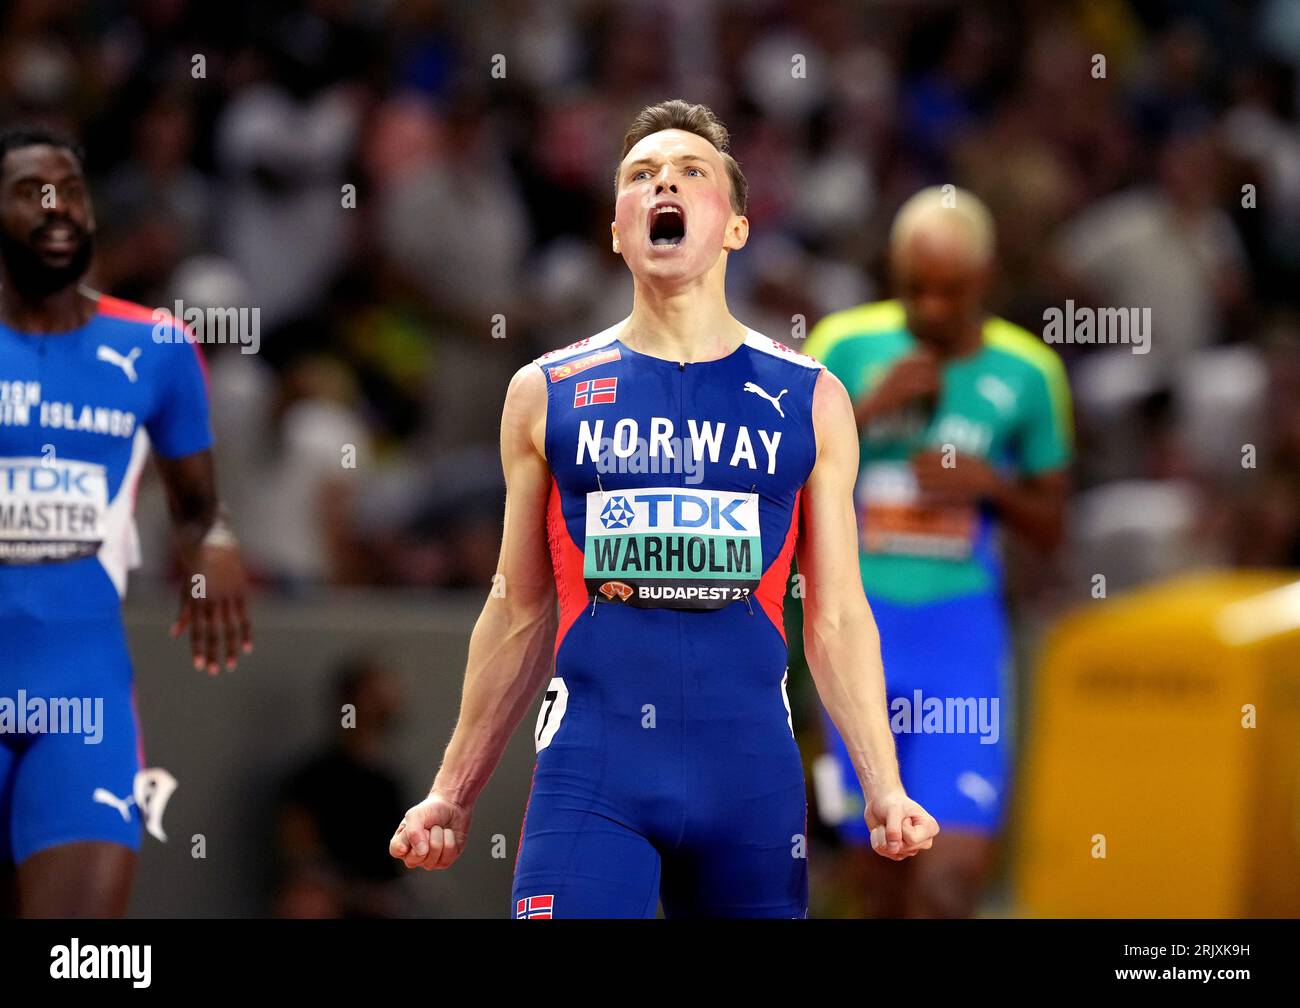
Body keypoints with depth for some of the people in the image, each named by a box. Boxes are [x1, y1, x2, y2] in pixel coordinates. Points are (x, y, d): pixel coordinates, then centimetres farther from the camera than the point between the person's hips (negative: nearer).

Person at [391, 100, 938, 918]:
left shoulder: (810, 401, 7)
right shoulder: (546, 394, 7)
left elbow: (836, 619, 8)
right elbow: (520, 615, 13)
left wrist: (884, 789, -1)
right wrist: (454, 794, 11)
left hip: (752, 772, 1)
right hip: (591, 765, -1)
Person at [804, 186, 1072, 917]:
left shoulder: (1026, 373, 1)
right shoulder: (846, 347, -1)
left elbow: (1050, 528, 10)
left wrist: (991, 483, -10)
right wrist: (868, 407, -15)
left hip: (963, 634, -1)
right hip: (861, 619, 1)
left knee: (958, 864, -15)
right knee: (883, 860, 7)